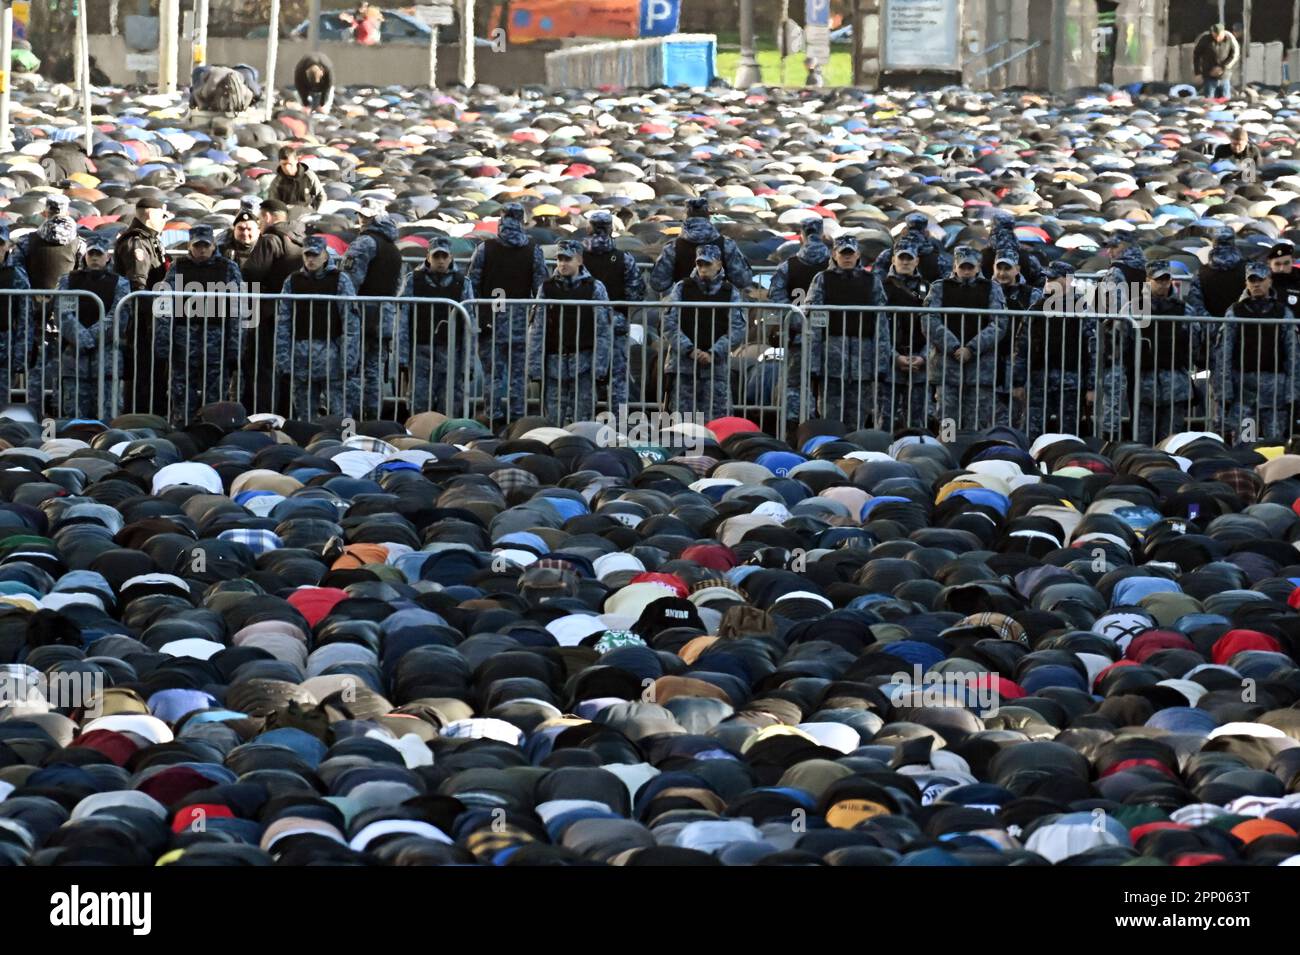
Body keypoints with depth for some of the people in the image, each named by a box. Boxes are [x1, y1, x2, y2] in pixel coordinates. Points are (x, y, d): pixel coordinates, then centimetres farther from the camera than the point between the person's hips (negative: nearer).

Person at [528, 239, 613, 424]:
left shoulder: (595, 288, 2)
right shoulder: (547, 288, 8)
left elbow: (604, 330, 0)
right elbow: (536, 330, 8)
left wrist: (600, 367, -7)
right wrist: (535, 366, 1)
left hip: (584, 363, -2)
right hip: (554, 363, 2)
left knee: (583, 417, -5)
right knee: (554, 418, 2)